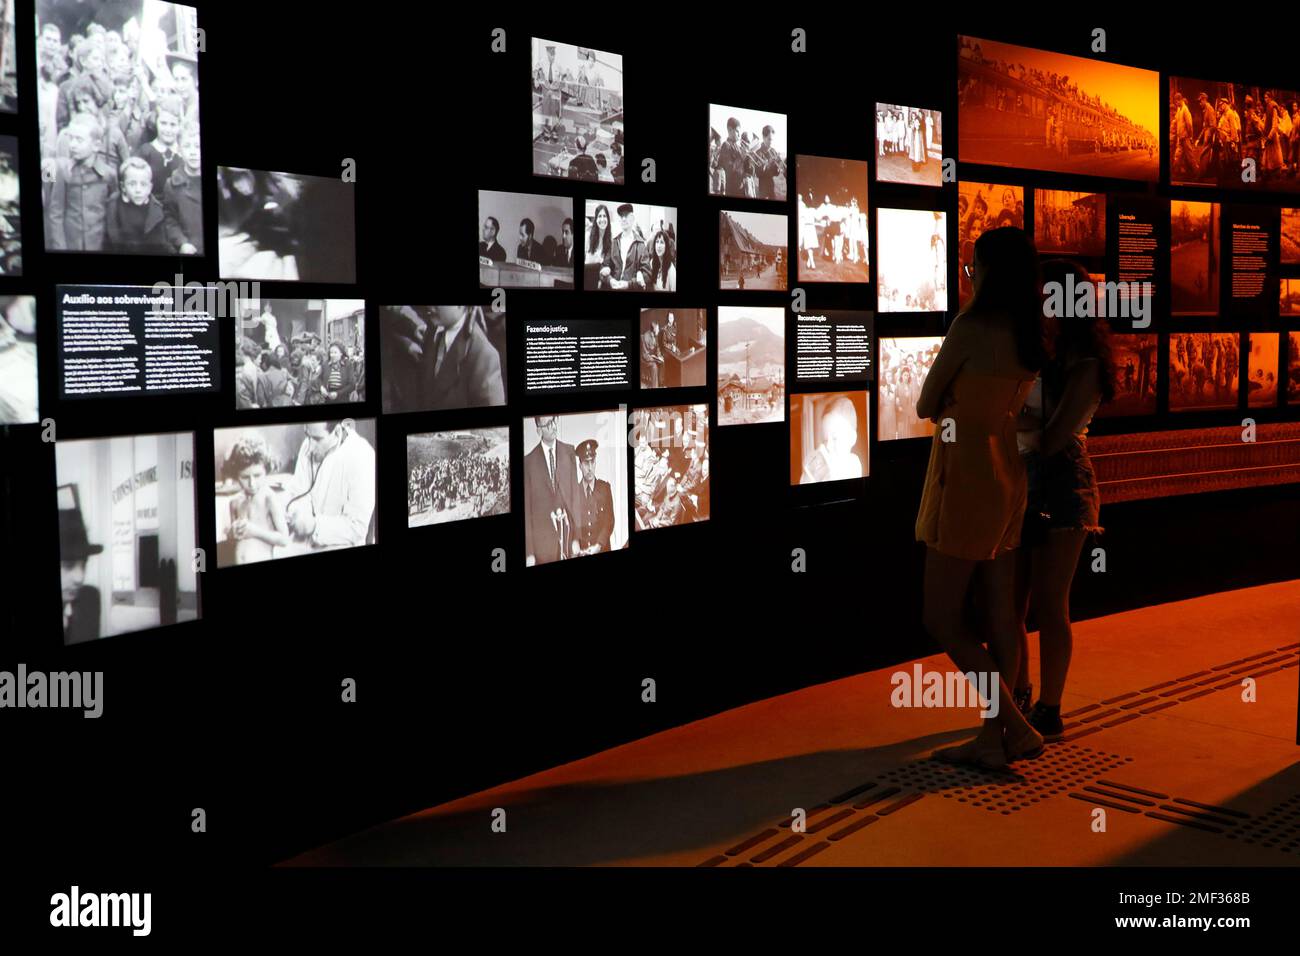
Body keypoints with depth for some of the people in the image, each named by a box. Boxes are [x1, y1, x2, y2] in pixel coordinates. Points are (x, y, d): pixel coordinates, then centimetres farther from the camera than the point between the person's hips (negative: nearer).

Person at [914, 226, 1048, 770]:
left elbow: (925, 407, -7)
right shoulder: (1031, 331, 6)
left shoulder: (973, 325, -16)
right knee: (1001, 616, 11)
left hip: (965, 479, -8)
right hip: (1008, 475, 8)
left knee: (942, 620, 0)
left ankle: (1016, 730, 0)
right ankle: (993, 738, 18)